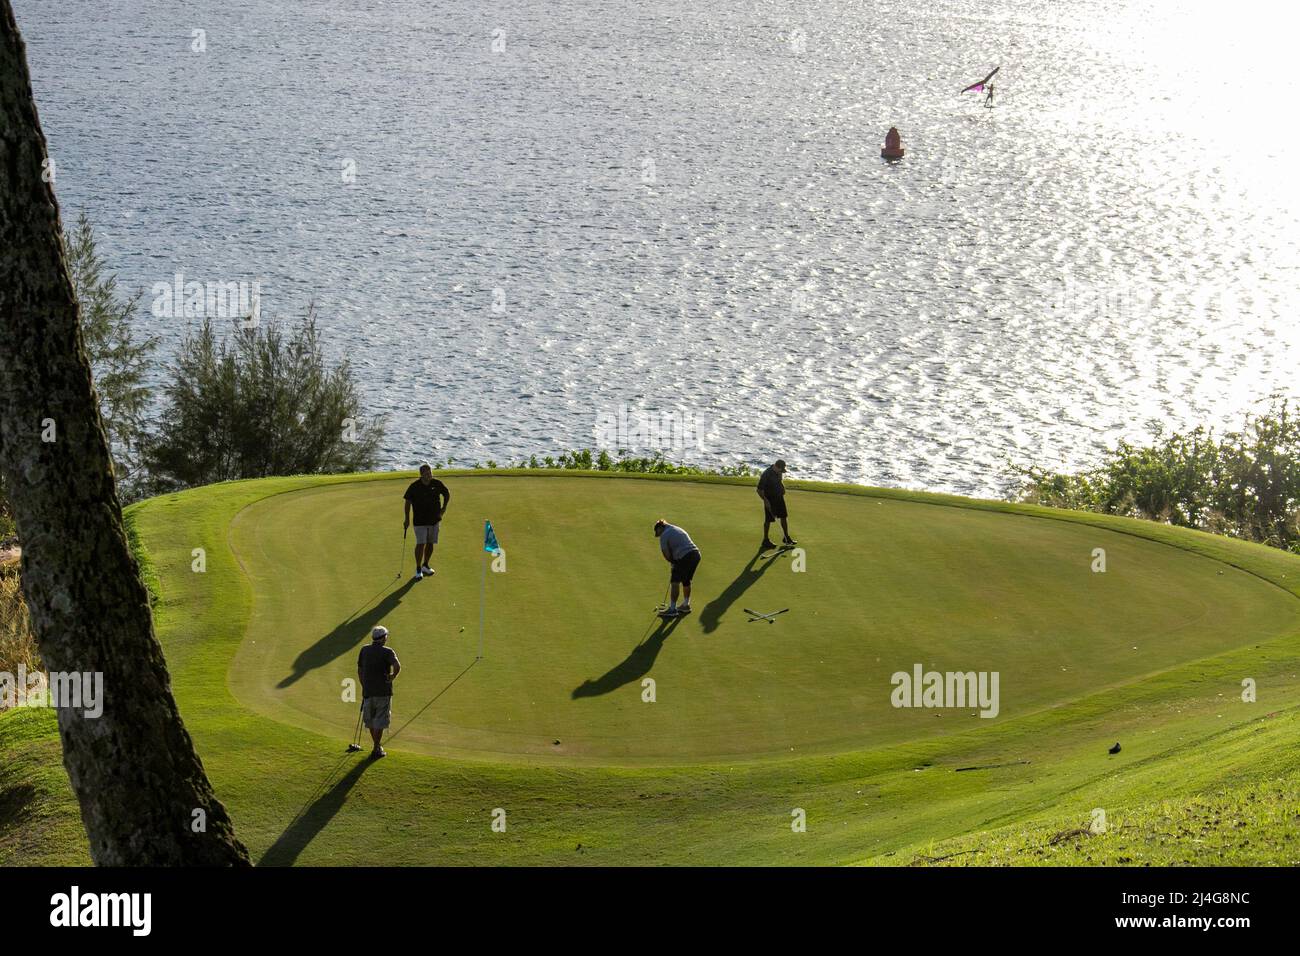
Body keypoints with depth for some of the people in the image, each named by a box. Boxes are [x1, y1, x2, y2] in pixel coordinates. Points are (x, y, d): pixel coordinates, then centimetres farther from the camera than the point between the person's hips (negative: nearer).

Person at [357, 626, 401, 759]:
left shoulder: (364, 650, 4)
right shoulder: (387, 652, -11)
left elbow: (359, 670, 9)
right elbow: (397, 666, -28)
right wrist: (393, 677, -9)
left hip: (367, 691, 4)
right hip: (383, 691, -4)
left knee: (370, 720, 18)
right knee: (380, 721, 3)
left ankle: (377, 746, 29)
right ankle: (376, 749, 4)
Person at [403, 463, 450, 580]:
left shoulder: (437, 484, -4)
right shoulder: (414, 486, -11)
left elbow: (447, 494, 14)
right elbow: (408, 502, -3)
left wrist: (444, 507, 3)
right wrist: (407, 519, -5)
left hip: (434, 519, 4)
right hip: (420, 521, -4)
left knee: (430, 543, 12)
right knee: (421, 544, -10)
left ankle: (425, 566, 30)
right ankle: (418, 569, -1)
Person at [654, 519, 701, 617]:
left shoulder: (664, 535, 0)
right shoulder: (678, 529, 26)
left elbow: (666, 555, -2)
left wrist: (672, 561, 17)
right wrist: (674, 562, 26)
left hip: (685, 557, -8)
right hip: (695, 554, 8)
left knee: (675, 582, -1)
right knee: (686, 580, 22)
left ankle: (672, 609, -1)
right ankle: (686, 605, 32)